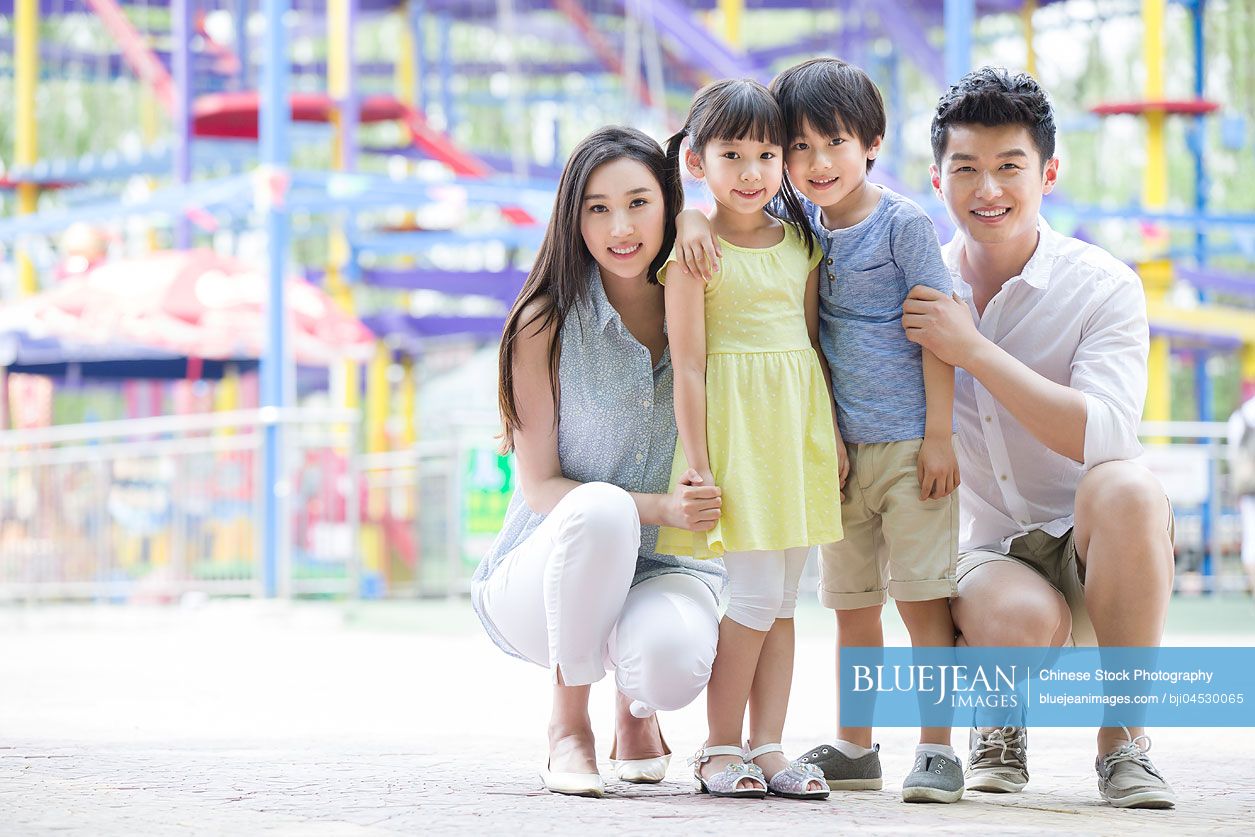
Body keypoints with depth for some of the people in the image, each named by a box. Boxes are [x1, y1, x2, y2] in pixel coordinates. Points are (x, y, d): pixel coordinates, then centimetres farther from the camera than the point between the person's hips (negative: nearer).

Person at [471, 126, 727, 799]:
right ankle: (568, 727, -14)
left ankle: (636, 707, 7)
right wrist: (658, 508, -26)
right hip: (540, 578, -2)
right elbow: (539, 486, -10)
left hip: (668, 568, 2)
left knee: (671, 660, -35)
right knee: (600, 508, -37)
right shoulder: (548, 323, -10)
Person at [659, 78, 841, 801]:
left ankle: (768, 747, 11)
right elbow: (688, 363, -10)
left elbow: (813, 341, 14)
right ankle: (720, 750, 3)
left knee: (782, 598, 7)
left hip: (799, 423, 6)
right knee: (757, 596, -8)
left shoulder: (801, 243, 9)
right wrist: (697, 460, -14)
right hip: (734, 424, -6)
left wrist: (833, 435, 11)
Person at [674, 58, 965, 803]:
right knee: (853, 603, 13)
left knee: (923, 598, -5)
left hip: (908, 442, -6)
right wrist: (690, 220, -11)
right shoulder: (801, 223, 6)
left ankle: (937, 752, 0)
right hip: (839, 447, 6)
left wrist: (939, 435, -12)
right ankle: (855, 750, 22)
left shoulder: (904, 224, -9)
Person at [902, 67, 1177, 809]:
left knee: (1125, 488, -37)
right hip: (988, 557, 1)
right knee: (1017, 623, -36)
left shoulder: (1104, 287, -10)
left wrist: (973, 349, -27)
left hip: (1096, 554, -1)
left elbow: (1105, 437, -25)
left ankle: (1124, 740, -18)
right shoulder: (922, 286, 1)